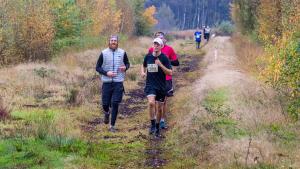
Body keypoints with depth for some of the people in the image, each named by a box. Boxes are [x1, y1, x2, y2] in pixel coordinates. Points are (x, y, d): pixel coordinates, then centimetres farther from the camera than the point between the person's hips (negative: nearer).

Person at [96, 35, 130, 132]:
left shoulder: (122, 53, 3)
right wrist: (106, 73, -14)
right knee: (105, 104, 4)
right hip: (107, 82, 0)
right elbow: (97, 67, 2)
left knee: (115, 104, -4)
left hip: (118, 82, 0)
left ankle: (112, 126, 7)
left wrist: (125, 67, -7)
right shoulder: (103, 53, 0)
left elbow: (127, 63, 16)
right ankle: (106, 113, 41)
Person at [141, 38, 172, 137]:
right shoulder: (148, 56, 2)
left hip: (161, 86, 0)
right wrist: (142, 72, 1)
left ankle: (157, 127, 30)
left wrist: (160, 65, -23)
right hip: (150, 85, 0)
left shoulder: (164, 58, -7)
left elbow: (170, 73, -11)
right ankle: (152, 124, -11)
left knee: (159, 108, 9)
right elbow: (144, 66, 22)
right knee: (151, 102, -25)